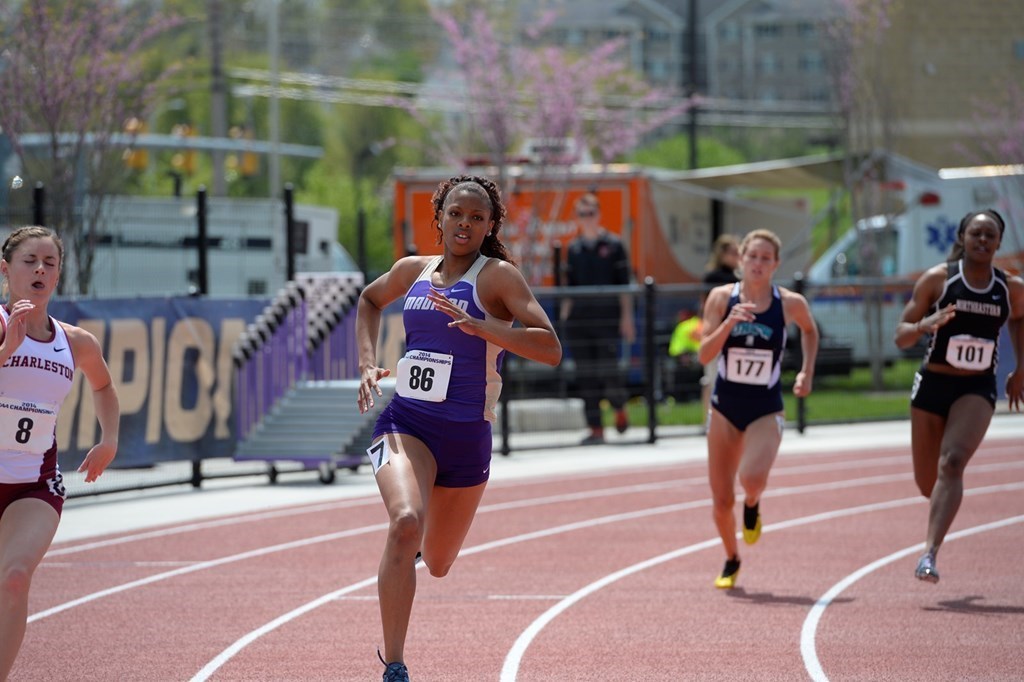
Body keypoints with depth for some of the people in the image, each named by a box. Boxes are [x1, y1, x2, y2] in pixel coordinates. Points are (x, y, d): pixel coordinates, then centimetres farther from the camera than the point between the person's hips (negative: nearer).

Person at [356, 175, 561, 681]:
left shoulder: (498, 276, -5)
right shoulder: (413, 271, 7)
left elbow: (550, 349, -17)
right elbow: (369, 301, 30)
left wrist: (480, 326, -28)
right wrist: (367, 364, 14)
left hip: (466, 433, -1)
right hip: (404, 421, 1)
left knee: (437, 564, 15)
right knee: (405, 521, -29)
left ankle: (419, 542, 56)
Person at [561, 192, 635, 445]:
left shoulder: (613, 245, 1)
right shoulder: (573, 248, 11)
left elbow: (624, 284, 0)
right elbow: (570, 286, 16)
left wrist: (626, 317, -5)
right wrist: (565, 313, 8)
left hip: (607, 317, -4)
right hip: (579, 318, 4)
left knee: (608, 367, -11)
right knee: (585, 374, 0)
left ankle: (620, 408, 19)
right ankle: (595, 428, 4)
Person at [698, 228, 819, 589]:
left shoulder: (790, 303, -8)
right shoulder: (722, 298, -7)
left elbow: (810, 330, 16)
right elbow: (704, 354, -13)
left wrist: (807, 373, 6)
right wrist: (729, 322, -27)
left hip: (766, 409, -1)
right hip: (725, 407, 2)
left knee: (752, 477, -29)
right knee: (721, 501, 5)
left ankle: (752, 506, 9)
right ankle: (732, 560, 33)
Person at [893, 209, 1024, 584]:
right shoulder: (937, 279, -7)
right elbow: (901, 336, -7)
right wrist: (926, 324, -27)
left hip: (978, 389, 0)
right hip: (932, 384, 0)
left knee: (952, 462, -25)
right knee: (927, 484, 9)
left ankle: (930, 554, -31)